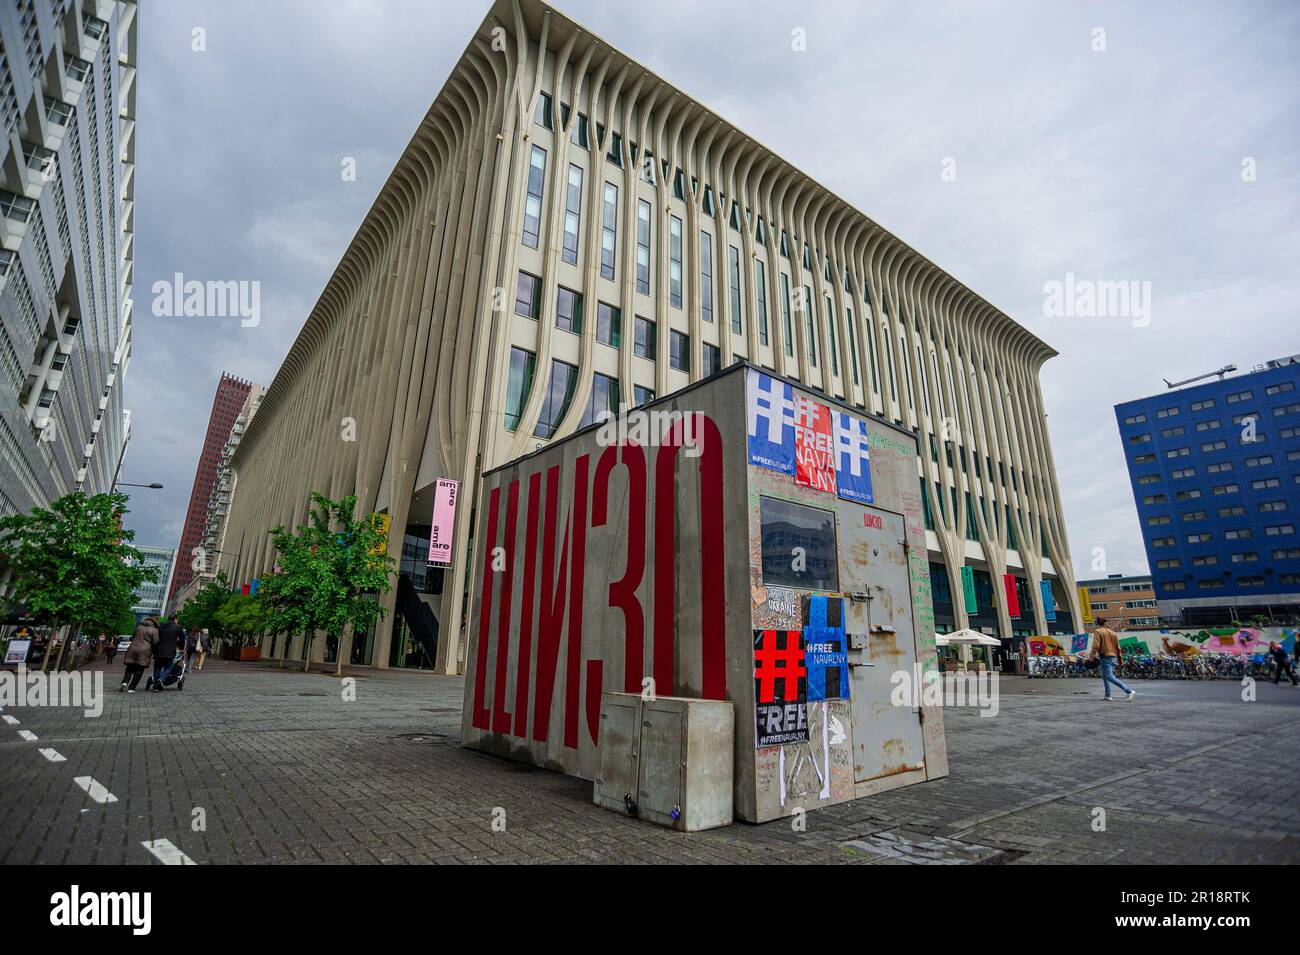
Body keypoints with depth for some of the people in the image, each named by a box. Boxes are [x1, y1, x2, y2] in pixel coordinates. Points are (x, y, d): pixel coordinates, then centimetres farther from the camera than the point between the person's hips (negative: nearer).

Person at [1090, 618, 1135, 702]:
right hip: (1114, 657, 8)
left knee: (1109, 676, -10)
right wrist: (1120, 659, 22)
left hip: (1105, 657, -8)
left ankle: (1129, 691, -17)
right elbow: (1118, 647, 16)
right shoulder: (1113, 633, 14)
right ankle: (1107, 696, 15)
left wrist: (1093, 656, -12)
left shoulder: (1098, 632, -5)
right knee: (1105, 676, 15)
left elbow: (1095, 645, -15)